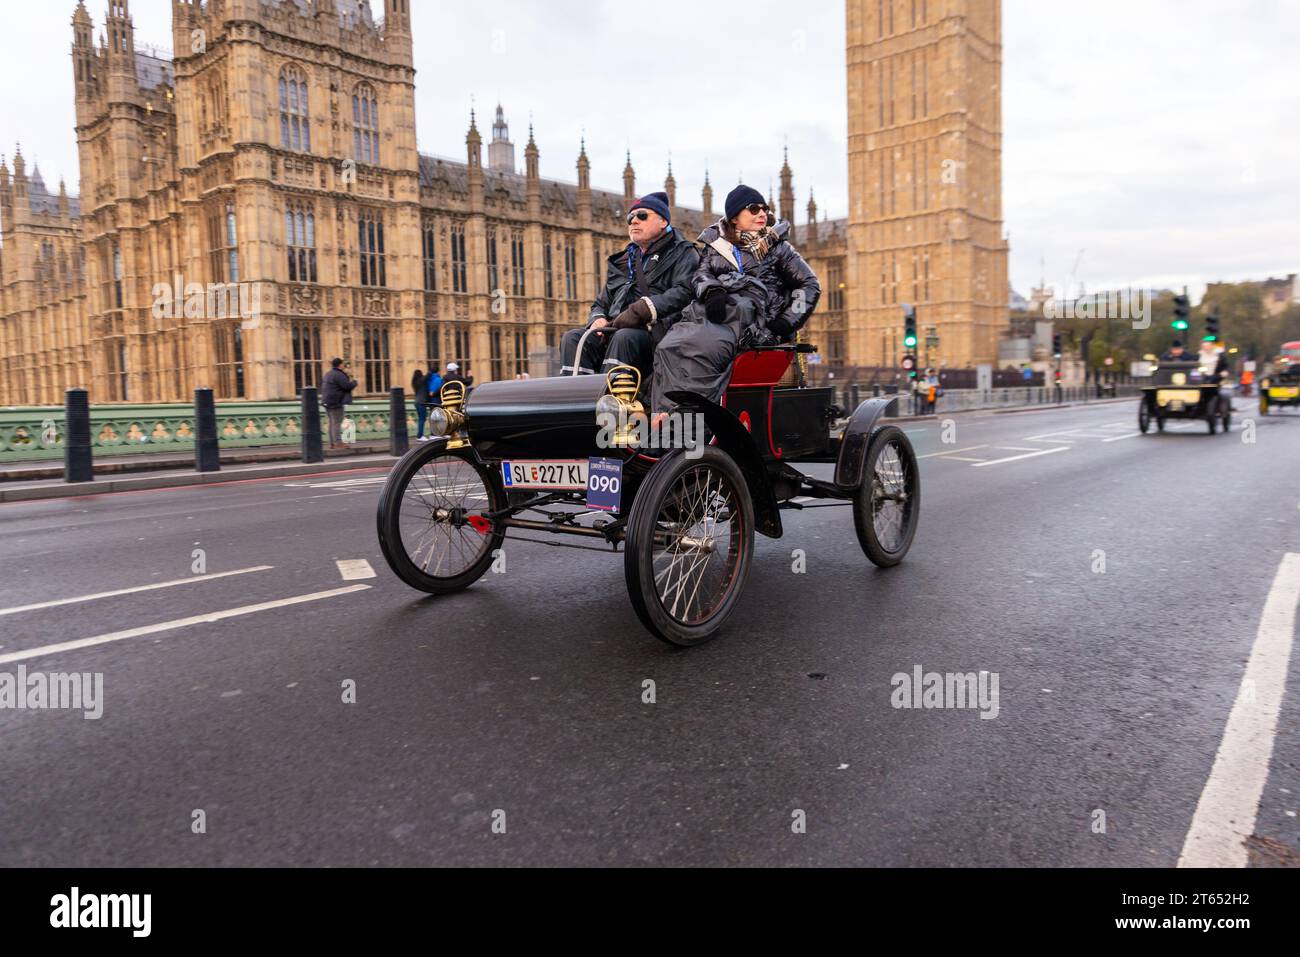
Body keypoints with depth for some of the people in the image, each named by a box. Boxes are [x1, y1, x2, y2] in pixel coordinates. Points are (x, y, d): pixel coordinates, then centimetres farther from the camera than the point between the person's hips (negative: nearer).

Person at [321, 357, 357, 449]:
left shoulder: (328, 374, 18)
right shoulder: (338, 375, -14)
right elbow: (348, 386, -21)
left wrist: (346, 375, 18)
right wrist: (354, 382, -1)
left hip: (327, 402, 10)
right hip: (335, 402, -10)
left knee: (332, 423, 13)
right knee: (337, 423, -9)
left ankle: (332, 443, 14)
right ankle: (338, 442, -11)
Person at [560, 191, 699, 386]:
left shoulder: (682, 252, 12)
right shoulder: (622, 262, 31)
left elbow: (685, 291, -8)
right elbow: (601, 304, 31)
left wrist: (642, 310, -19)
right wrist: (597, 319, 5)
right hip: (615, 332, 6)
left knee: (625, 337, -36)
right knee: (573, 338, -20)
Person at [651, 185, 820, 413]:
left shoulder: (777, 246, 20)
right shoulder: (716, 244, 27)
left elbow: (810, 285, 16)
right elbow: (701, 274, 13)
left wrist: (786, 322, 0)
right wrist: (712, 292, -12)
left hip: (748, 315, -3)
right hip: (708, 313, 4)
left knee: (701, 349, -35)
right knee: (668, 348, -28)